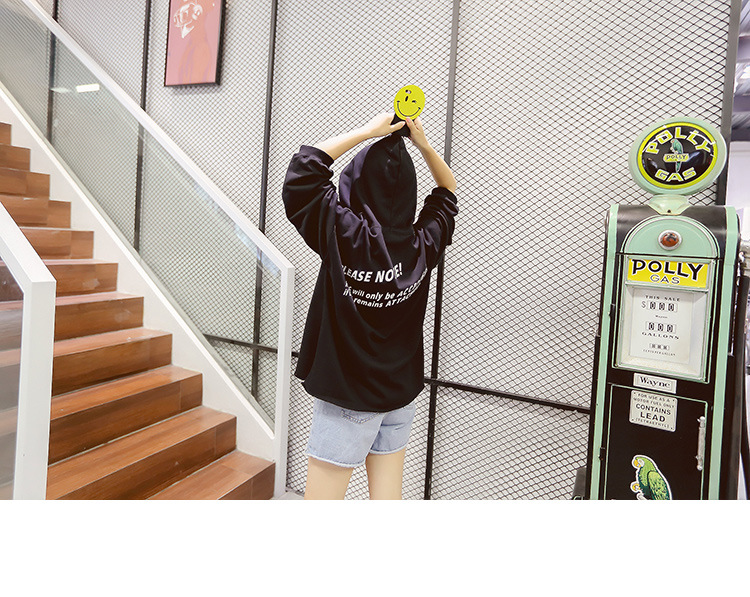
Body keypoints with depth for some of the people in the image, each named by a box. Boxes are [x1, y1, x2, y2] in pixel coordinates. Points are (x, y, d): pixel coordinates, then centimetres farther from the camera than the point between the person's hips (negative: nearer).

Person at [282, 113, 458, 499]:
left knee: (320, 497, 7)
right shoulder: (423, 245, -6)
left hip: (346, 399, -5)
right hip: (400, 395, 5)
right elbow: (447, 192, 15)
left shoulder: (343, 235, -19)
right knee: (387, 499, 16)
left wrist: (368, 131, -4)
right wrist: (422, 145, 6)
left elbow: (305, 166, -7)